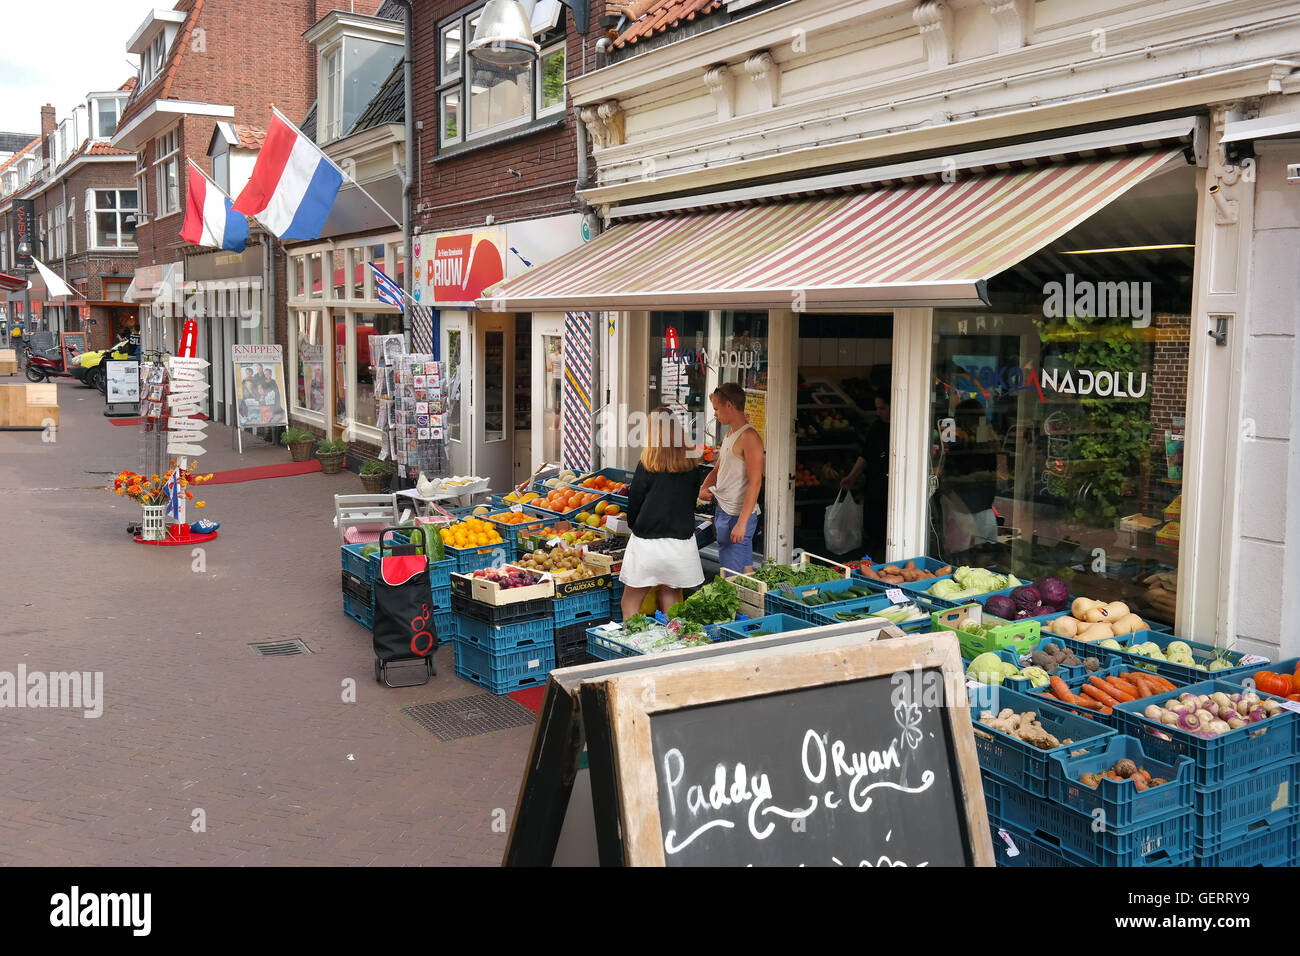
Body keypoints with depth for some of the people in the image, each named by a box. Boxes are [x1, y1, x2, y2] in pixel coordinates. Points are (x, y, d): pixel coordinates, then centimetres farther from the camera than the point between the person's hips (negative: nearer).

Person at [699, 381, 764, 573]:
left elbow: (755, 483, -21)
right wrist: (704, 487, 5)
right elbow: (718, 469, 27)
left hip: (738, 515, -9)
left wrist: (742, 523, -25)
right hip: (722, 512, 9)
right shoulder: (729, 435, 15)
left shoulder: (749, 437, -15)